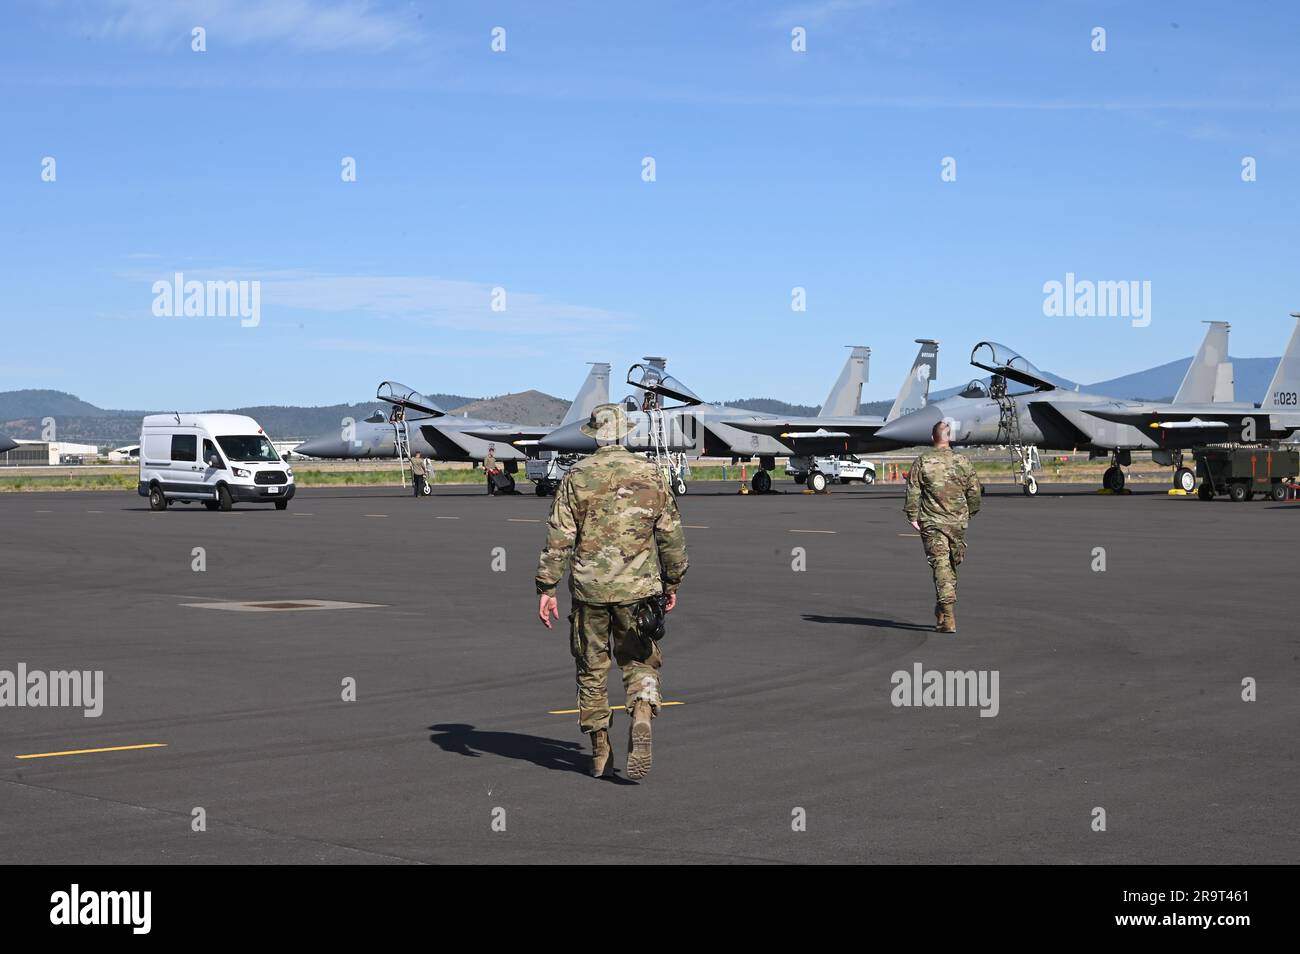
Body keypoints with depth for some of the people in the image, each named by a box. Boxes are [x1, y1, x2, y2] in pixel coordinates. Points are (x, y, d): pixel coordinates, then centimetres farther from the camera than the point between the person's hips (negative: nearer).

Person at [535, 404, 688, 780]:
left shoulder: (578, 476, -3)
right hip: (638, 587, 1)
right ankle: (642, 718, -17)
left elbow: (558, 537, -6)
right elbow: (671, 534, 5)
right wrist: (672, 583, 15)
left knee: (591, 668, 12)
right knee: (639, 661, 11)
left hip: (589, 588, -1)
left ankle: (600, 751, 17)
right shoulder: (649, 474, 2)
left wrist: (546, 588, -1)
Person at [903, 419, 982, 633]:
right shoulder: (962, 461, 3)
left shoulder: (922, 462, -4)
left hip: (931, 522, -2)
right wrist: (969, 513, 19)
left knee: (940, 565, -6)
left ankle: (947, 619, -16)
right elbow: (974, 491, 6)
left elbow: (913, 491, -6)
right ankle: (943, 612, 27)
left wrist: (912, 516, 1)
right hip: (958, 522, 2)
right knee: (953, 565, 16)